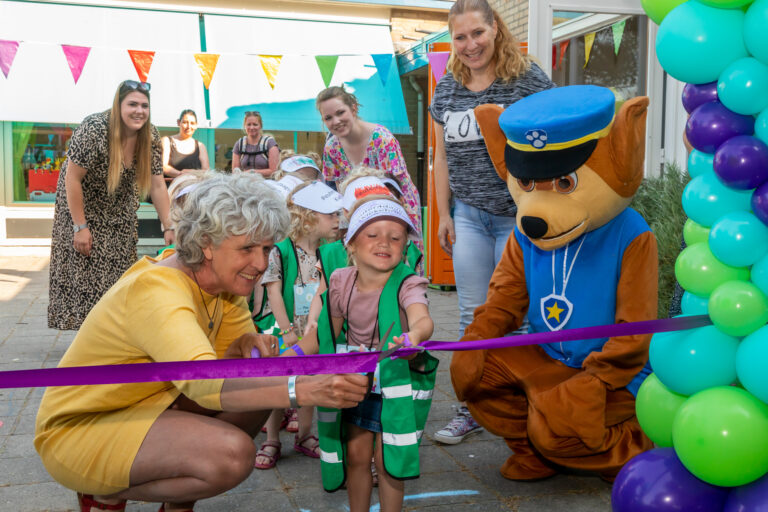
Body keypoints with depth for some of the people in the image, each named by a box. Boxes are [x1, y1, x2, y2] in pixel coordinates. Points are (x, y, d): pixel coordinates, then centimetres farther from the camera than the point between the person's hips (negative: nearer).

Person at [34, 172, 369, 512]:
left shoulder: (224, 280, -4)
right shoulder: (156, 291, -30)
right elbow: (202, 381, -45)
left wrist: (247, 345, -21)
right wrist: (301, 389, -58)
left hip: (142, 405, 9)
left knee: (262, 386, -3)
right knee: (233, 454, -28)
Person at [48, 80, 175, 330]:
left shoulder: (150, 136, -12)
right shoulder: (95, 128, -26)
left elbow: (157, 187, -10)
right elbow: (72, 179, -22)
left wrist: (168, 227, -15)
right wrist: (80, 227, -22)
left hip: (120, 213, 5)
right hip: (81, 206, -4)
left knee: (120, 270, 3)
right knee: (86, 274, -6)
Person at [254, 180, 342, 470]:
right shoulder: (280, 253, -12)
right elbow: (274, 294, -14)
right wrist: (287, 330, -16)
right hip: (285, 335, -4)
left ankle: (304, 436, 30)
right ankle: (272, 442, 20)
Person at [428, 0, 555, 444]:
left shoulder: (529, 79, -4)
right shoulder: (447, 88, 11)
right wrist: (444, 213, 13)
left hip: (518, 215, -4)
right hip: (469, 216, 4)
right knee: (473, 316, 8)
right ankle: (472, 408, 20)